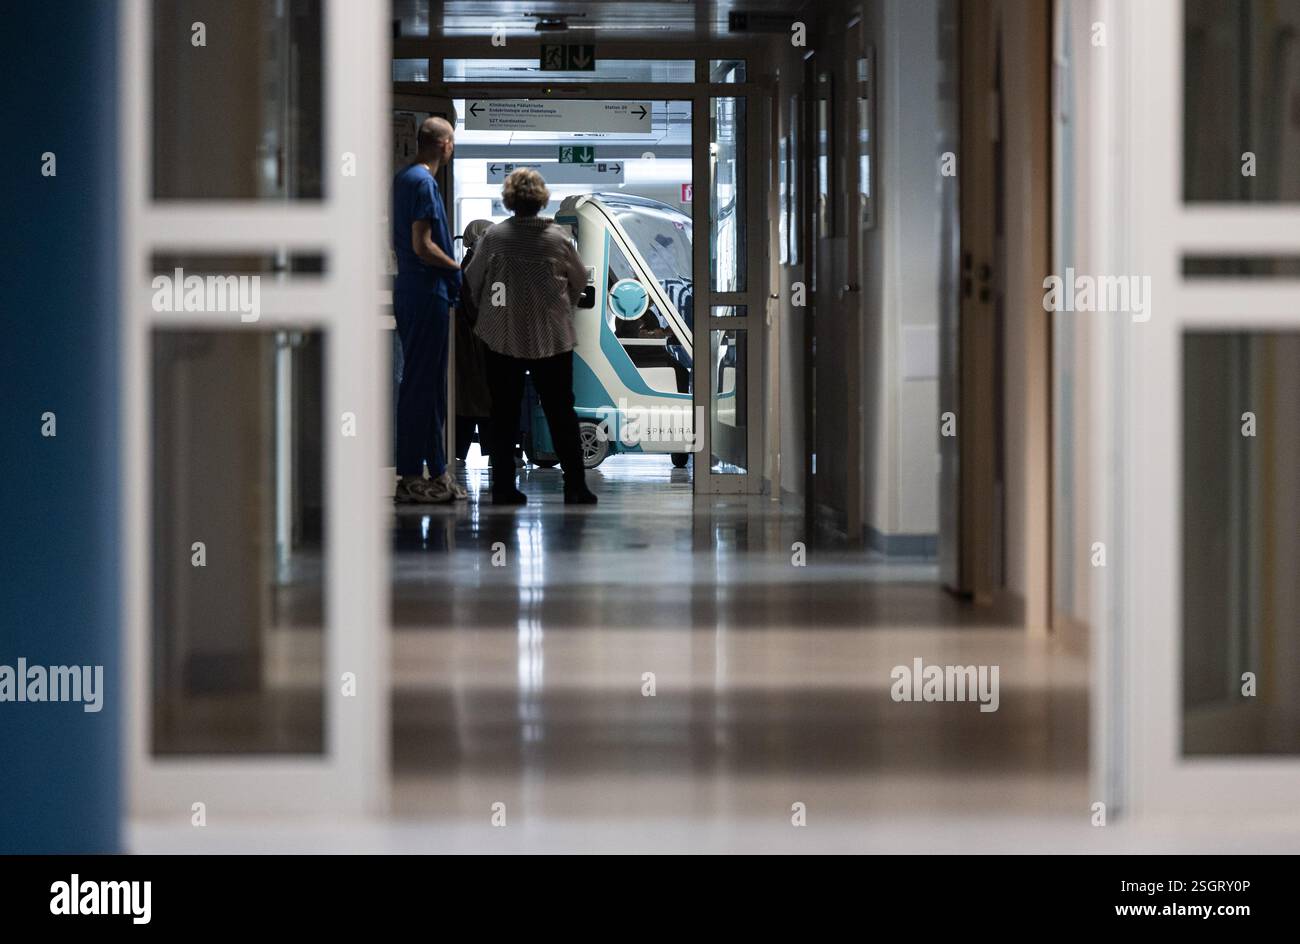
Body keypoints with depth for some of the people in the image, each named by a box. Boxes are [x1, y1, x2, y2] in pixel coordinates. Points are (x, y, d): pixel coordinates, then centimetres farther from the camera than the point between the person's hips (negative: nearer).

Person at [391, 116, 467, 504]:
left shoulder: (402, 179, 15)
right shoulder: (423, 182, -14)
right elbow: (423, 246, -20)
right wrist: (459, 269, -7)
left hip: (408, 288, 10)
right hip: (427, 292, -10)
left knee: (429, 384, 13)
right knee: (422, 382, -6)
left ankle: (437, 472, 17)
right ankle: (410, 477, -4)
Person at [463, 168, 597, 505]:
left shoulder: (492, 237, -8)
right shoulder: (558, 238, -7)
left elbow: (472, 282, 2)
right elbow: (580, 279, 7)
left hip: (501, 336, 0)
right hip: (551, 338, 0)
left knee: (503, 414, 8)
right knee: (560, 412, 6)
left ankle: (503, 486, 6)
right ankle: (575, 486, 4)